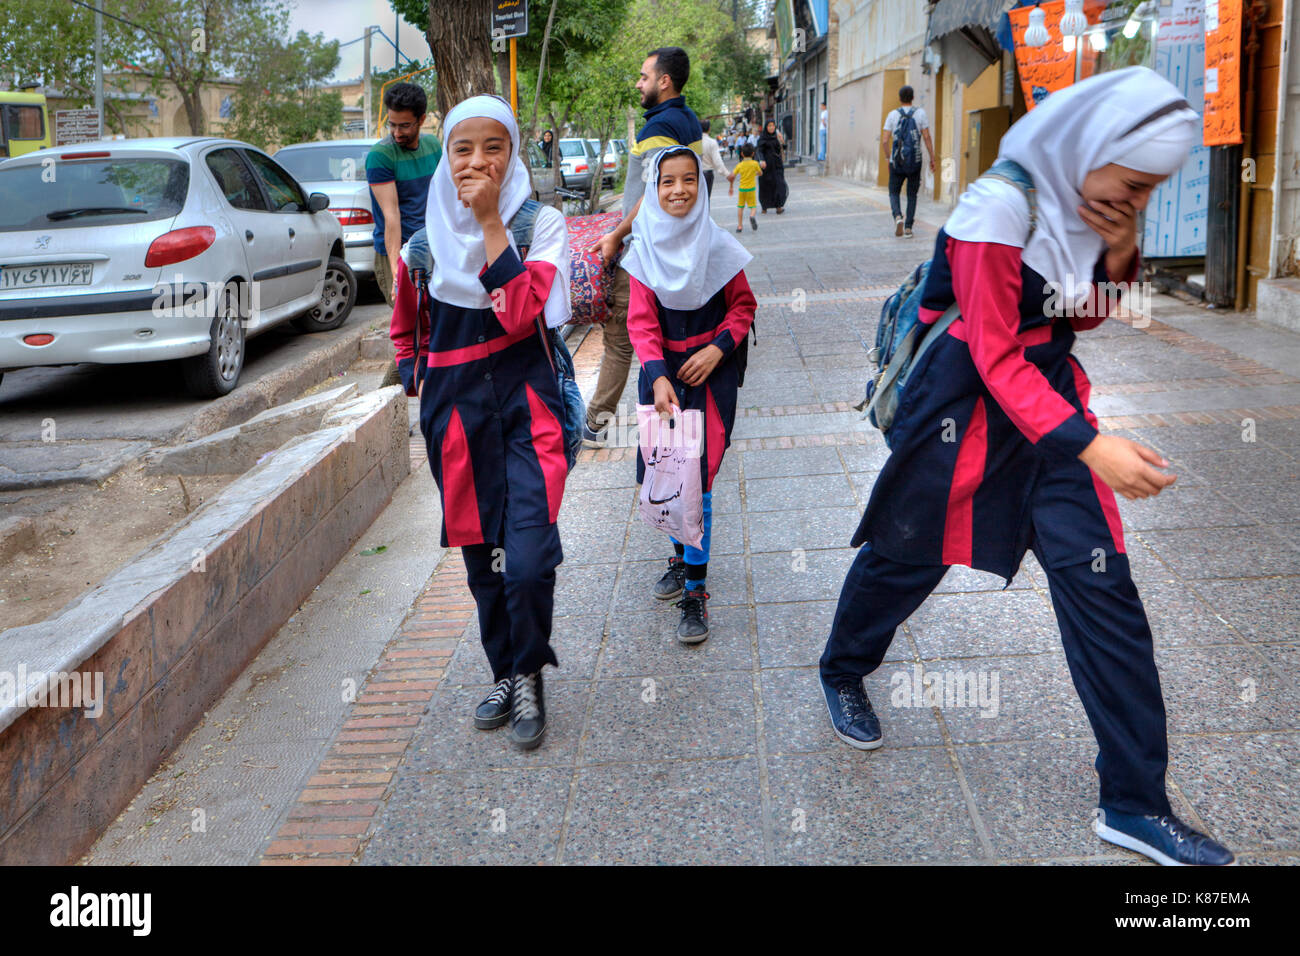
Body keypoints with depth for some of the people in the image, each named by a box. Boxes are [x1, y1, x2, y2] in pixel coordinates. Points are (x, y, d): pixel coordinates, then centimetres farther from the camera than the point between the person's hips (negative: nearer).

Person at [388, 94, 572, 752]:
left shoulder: (542, 224, -3)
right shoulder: (426, 242, 6)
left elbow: (519, 312, -20)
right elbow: (404, 328, 24)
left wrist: (491, 222, -19)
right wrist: (417, 378, 11)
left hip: (526, 406, -3)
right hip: (456, 414, 3)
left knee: (528, 562, -14)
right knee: (482, 562, 11)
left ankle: (528, 675, 12)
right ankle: (504, 674, 32)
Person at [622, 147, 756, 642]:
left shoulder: (717, 244, -5)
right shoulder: (644, 249, -2)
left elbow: (743, 305, 5)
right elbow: (642, 322, -5)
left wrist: (717, 349, -10)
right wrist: (658, 376, -20)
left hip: (710, 370, -2)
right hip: (663, 369, 2)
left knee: (697, 475, -8)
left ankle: (695, 589, -2)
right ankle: (682, 553, 35)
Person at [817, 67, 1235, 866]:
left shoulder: (1094, 204, 1)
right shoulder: (999, 211, -21)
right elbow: (996, 357, -21)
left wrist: (1119, 258, -8)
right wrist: (1090, 445, -29)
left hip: (1052, 389, 6)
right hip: (968, 399, -6)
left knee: (1101, 582, -2)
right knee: (907, 554, 13)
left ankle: (1136, 804, 7)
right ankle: (844, 673, 46)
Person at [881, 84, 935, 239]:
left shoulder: (893, 114, -1)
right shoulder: (920, 113, -1)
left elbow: (885, 141, -5)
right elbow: (926, 137, -5)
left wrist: (889, 156, 11)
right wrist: (932, 159, 1)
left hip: (896, 162, 0)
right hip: (915, 162, 1)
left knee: (894, 193, 13)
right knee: (912, 195, 13)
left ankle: (898, 217, -15)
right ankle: (908, 228, 6)